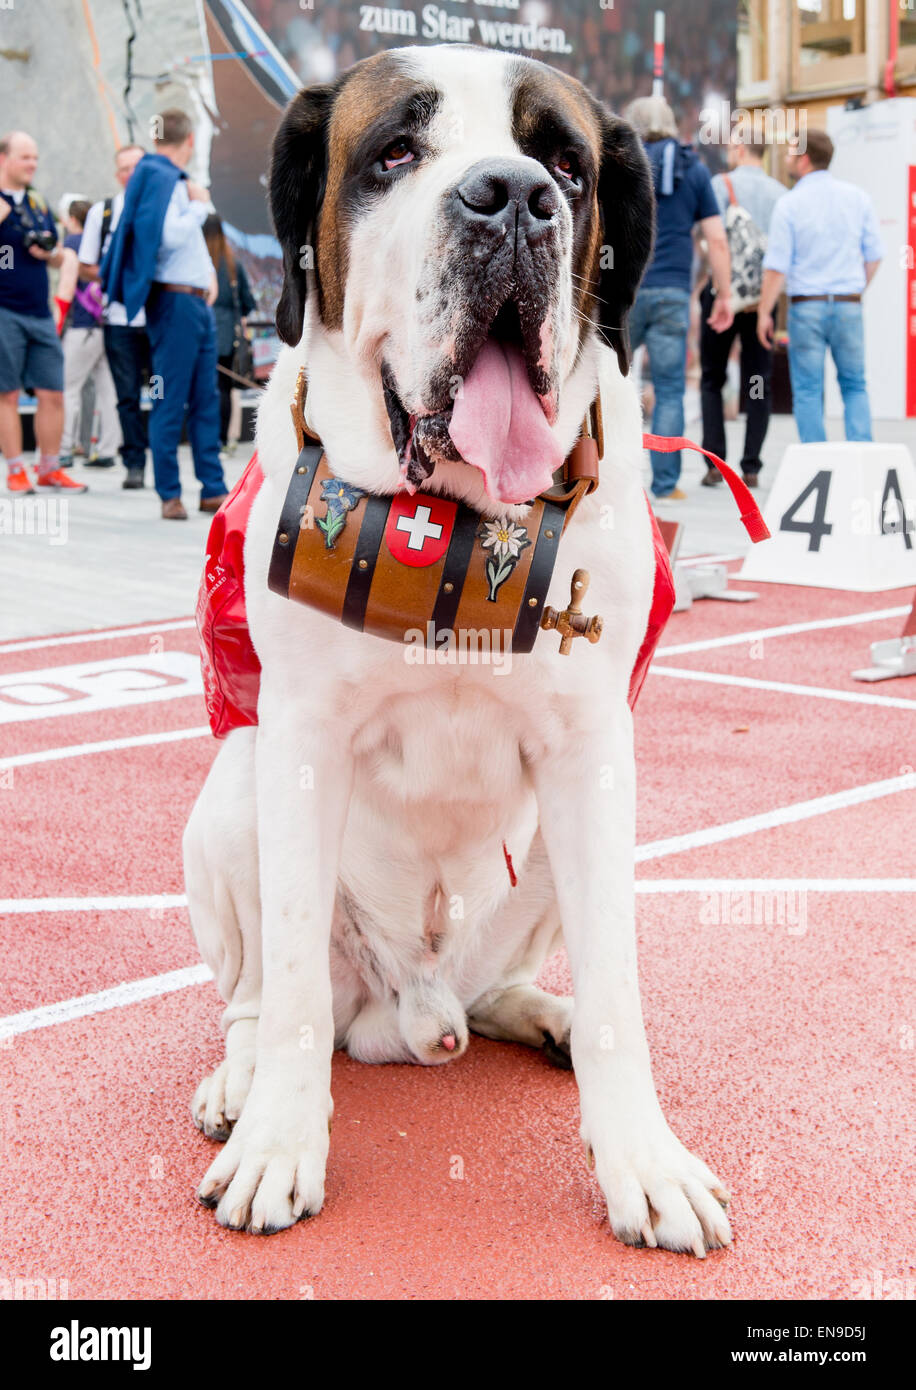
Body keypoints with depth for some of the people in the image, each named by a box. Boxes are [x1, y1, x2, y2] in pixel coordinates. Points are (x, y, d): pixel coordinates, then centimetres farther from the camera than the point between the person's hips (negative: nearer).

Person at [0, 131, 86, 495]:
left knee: (52, 394, 5)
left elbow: (59, 257, 23)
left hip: (40, 312, 6)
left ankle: (49, 469, 14)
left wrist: (50, 251, 1)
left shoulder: (39, 202, 15)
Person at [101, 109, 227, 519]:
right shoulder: (158, 177, -10)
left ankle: (213, 489, 15)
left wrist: (207, 271, 15)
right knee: (170, 403, -4)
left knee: (206, 400, 10)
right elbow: (169, 236, -21)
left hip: (197, 301, 10)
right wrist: (199, 205, -9)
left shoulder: (177, 180, 18)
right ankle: (169, 495, 0)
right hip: (173, 301, -10)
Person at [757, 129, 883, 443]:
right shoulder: (858, 198, 3)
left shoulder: (789, 204, -8)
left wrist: (764, 312, -2)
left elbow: (777, 267, -10)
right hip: (849, 305, 3)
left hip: (806, 305, -3)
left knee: (807, 390, 5)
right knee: (855, 386, 14)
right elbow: (874, 255, 7)